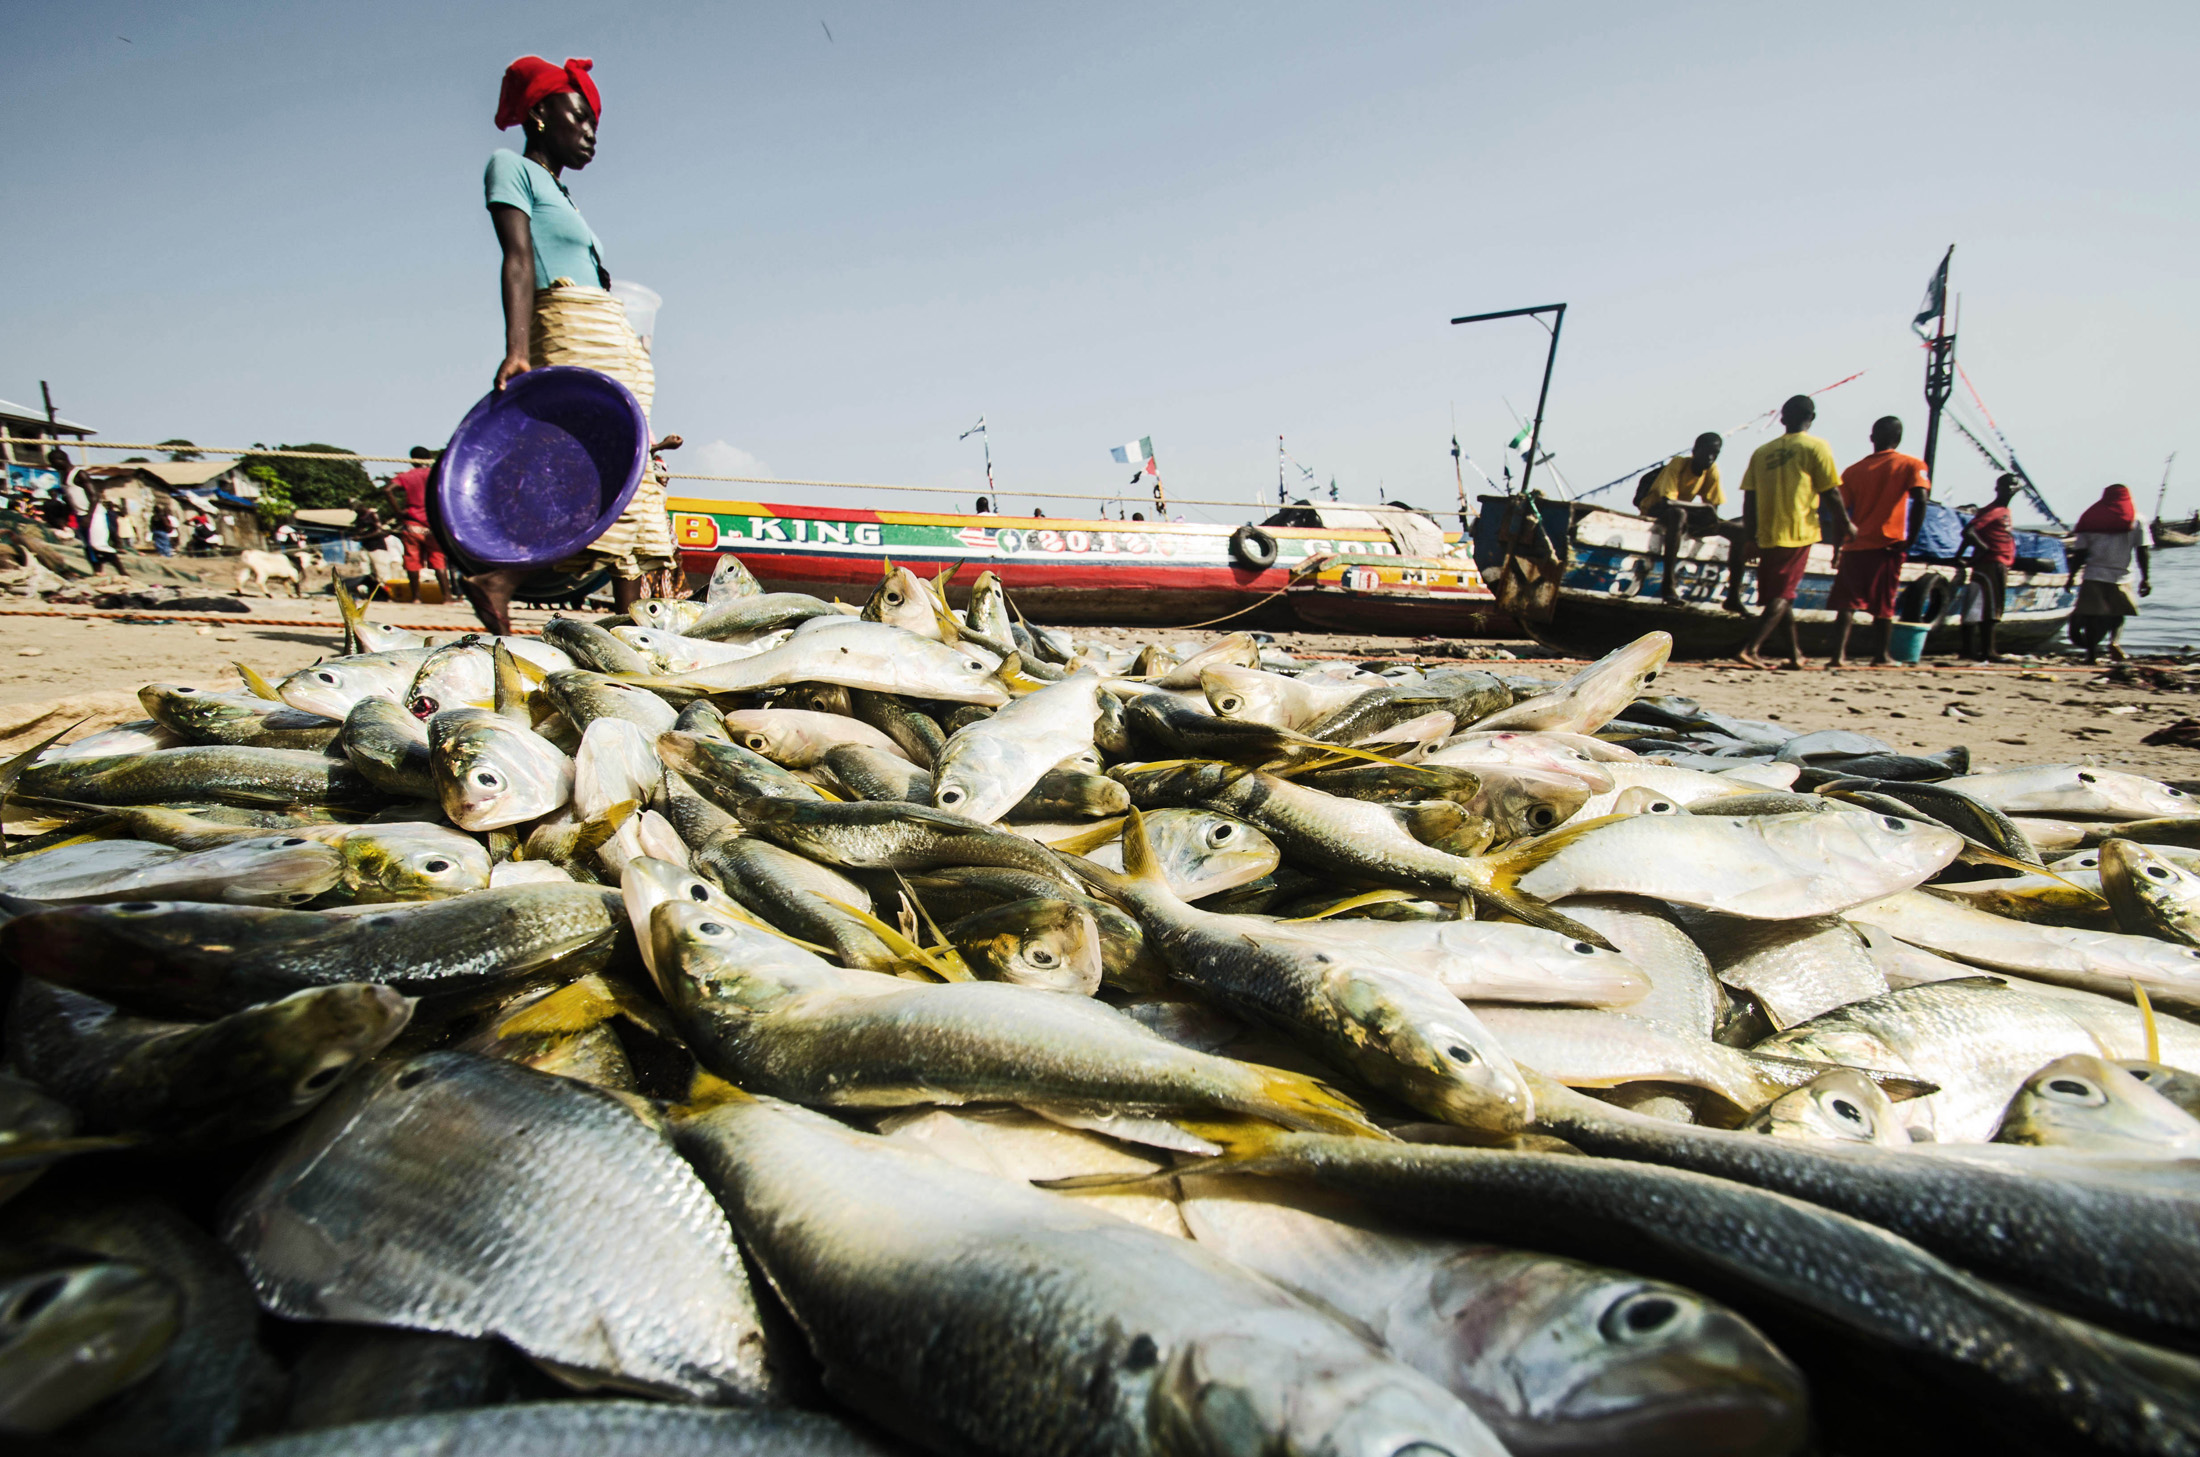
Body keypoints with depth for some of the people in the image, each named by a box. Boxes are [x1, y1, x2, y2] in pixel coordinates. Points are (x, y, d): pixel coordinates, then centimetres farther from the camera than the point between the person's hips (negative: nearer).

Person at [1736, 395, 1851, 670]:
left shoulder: (1762, 451, 10)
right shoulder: (1816, 447, -2)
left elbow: (1749, 500, 8)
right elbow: (1830, 493, -4)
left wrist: (1752, 537, 15)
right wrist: (1845, 524, 8)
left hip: (1767, 536, 4)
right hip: (1798, 533, -4)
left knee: (1781, 595, 15)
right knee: (1782, 596, -4)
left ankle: (1795, 653, 20)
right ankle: (1750, 649, -18)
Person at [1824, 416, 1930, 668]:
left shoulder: (1854, 470, 9)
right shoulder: (1911, 465, 3)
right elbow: (1920, 499, -11)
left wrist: (1839, 548, 13)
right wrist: (1909, 541, -8)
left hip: (1855, 546, 1)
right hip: (1889, 544, -1)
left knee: (1847, 602, -1)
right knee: (1884, 604, 11)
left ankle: (1839, 654, -14)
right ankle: (1882, 655, 16)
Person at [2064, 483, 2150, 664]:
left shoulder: (2091, 517, 9)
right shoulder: (2136, 519, 7)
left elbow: (2079, 552, 5)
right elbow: (2142, 551, 0)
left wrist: (2071, 577, 10)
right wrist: (2146, 578, 2)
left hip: (2093, 575, 0)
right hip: (2120, 575, 0)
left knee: (2092, 614, 4)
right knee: (2117, 613, 14)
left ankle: (2092, 653, -3)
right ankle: (2115, 641, -12)